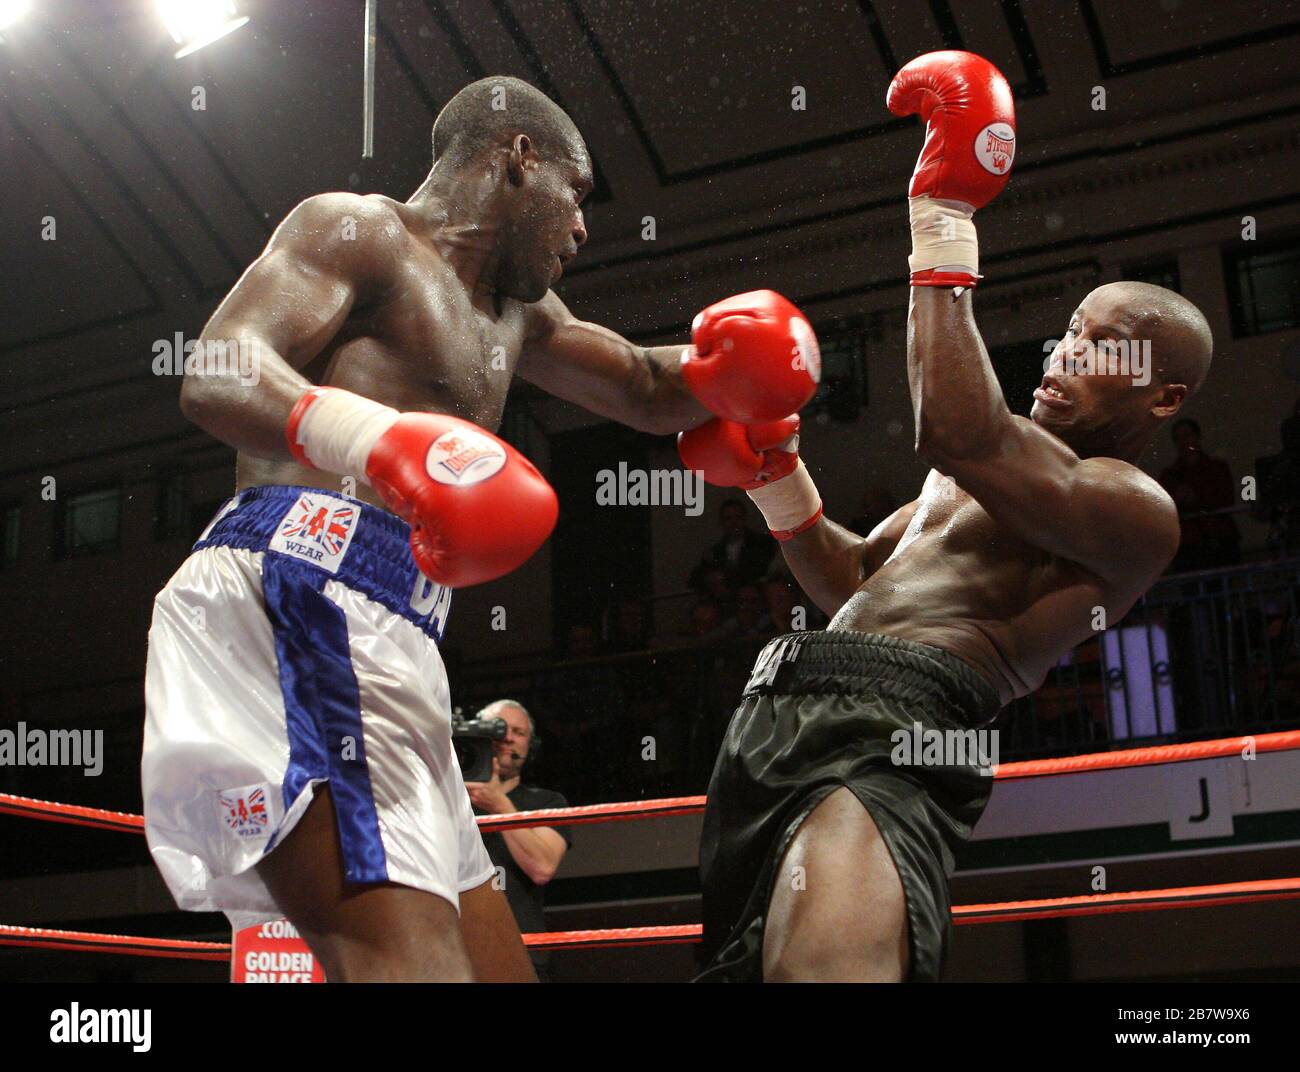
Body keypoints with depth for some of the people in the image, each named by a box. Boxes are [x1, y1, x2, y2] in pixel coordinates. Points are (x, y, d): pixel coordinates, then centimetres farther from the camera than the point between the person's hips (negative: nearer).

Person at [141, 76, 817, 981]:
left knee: (495, 961, 8)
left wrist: (716, 365, 11)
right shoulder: (360, 231, 4)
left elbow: (649, 392, 37)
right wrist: (372, 438, -33)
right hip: (296, 583, -10)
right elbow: (216, 373, -11)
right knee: (410, 962, -27)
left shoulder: (513, 315, 31)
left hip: (389, 641, 10)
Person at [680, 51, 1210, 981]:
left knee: (826, 963, -35)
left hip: (887, 734, -9)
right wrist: (777, 476, 18)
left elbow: (958, 433, -20)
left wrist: (946, 219, -15)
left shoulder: (1135, 506, -2)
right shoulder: (991, 478, 29)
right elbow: (855, 582, 35)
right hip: (789, 708, 10)